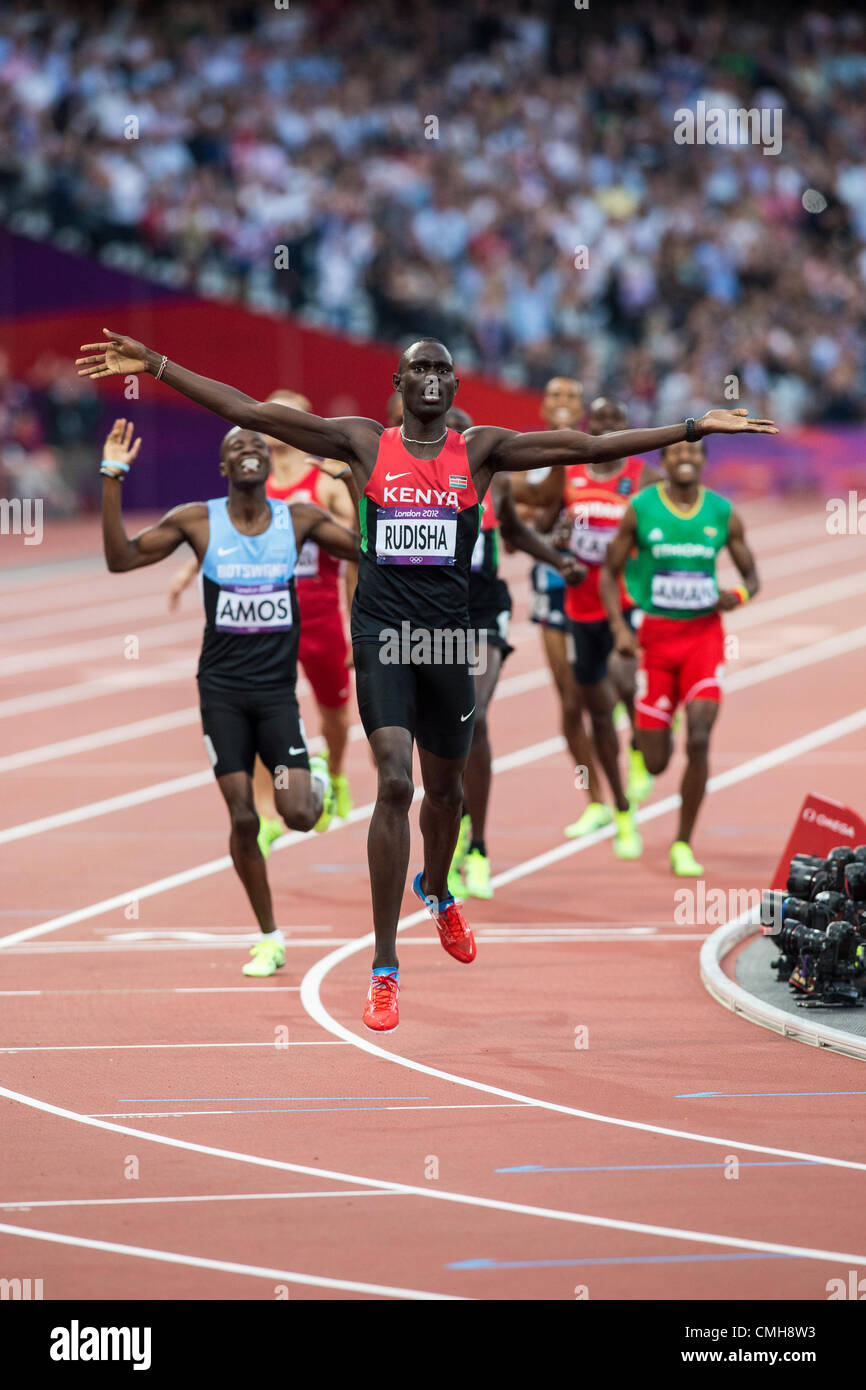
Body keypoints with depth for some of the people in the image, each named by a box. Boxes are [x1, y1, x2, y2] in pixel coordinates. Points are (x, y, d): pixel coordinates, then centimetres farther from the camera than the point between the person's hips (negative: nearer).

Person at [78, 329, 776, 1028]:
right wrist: (156, 366, -8)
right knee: (395, 782, -18)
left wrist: (694, 428, -8)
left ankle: (437, 891, 53)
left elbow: (587, 446, -2)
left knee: (445, 787, 17)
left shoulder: (480, 450, 4)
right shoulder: (364, 443, 1)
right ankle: (385, 967, -14)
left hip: (449, 635, 3)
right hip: (381, 631, -3)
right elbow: (249, 411, -2)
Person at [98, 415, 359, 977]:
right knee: (243, 819, -5)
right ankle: (269, 938, 10)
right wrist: (113, 480, -13)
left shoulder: (300, 519, 1)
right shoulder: (198, 521, -2)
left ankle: (318, 782, 28)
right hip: (223, 689, 0)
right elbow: (121, 558, -5)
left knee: (298, 815, -11)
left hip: (278, 689, 0)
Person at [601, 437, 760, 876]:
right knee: (656, 762, 1)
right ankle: (643, 739, 42)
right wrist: (620, 628, -10)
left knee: (699, 740, -16)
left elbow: (751, 575, 10)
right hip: (655, 633, -1)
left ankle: (683, 846, -2)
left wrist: (739, 596, -13)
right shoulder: (640, 510, -4)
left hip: (704, 633, 1)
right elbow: (610, 572, 2)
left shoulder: (723, 514, 1)